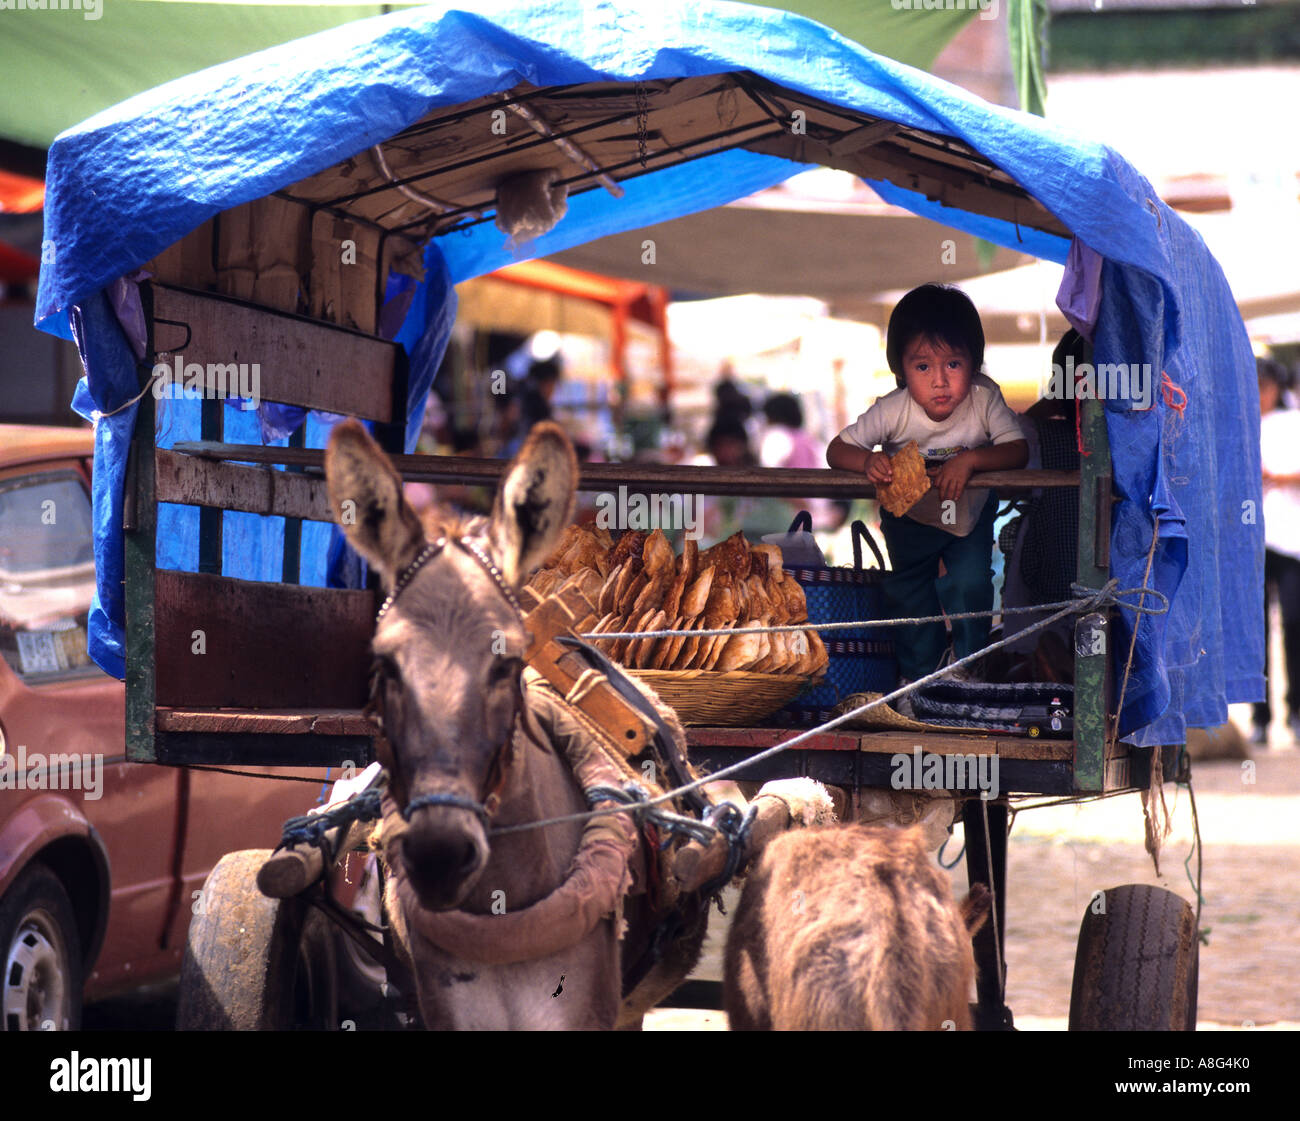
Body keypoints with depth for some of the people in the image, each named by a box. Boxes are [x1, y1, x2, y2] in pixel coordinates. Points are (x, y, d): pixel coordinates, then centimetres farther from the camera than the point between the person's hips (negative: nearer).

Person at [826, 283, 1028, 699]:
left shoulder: (984, 399, -32)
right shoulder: (894, 411, -34)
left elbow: (1018, 450, -31)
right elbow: (836, 450, -27)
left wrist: (970, 459, -48)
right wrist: (868, 461, -50)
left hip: (971, 510, 0)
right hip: (909, 516, 0)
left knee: (971, 584, -9)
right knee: (909, 593, 12)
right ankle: (919, 674, 37)